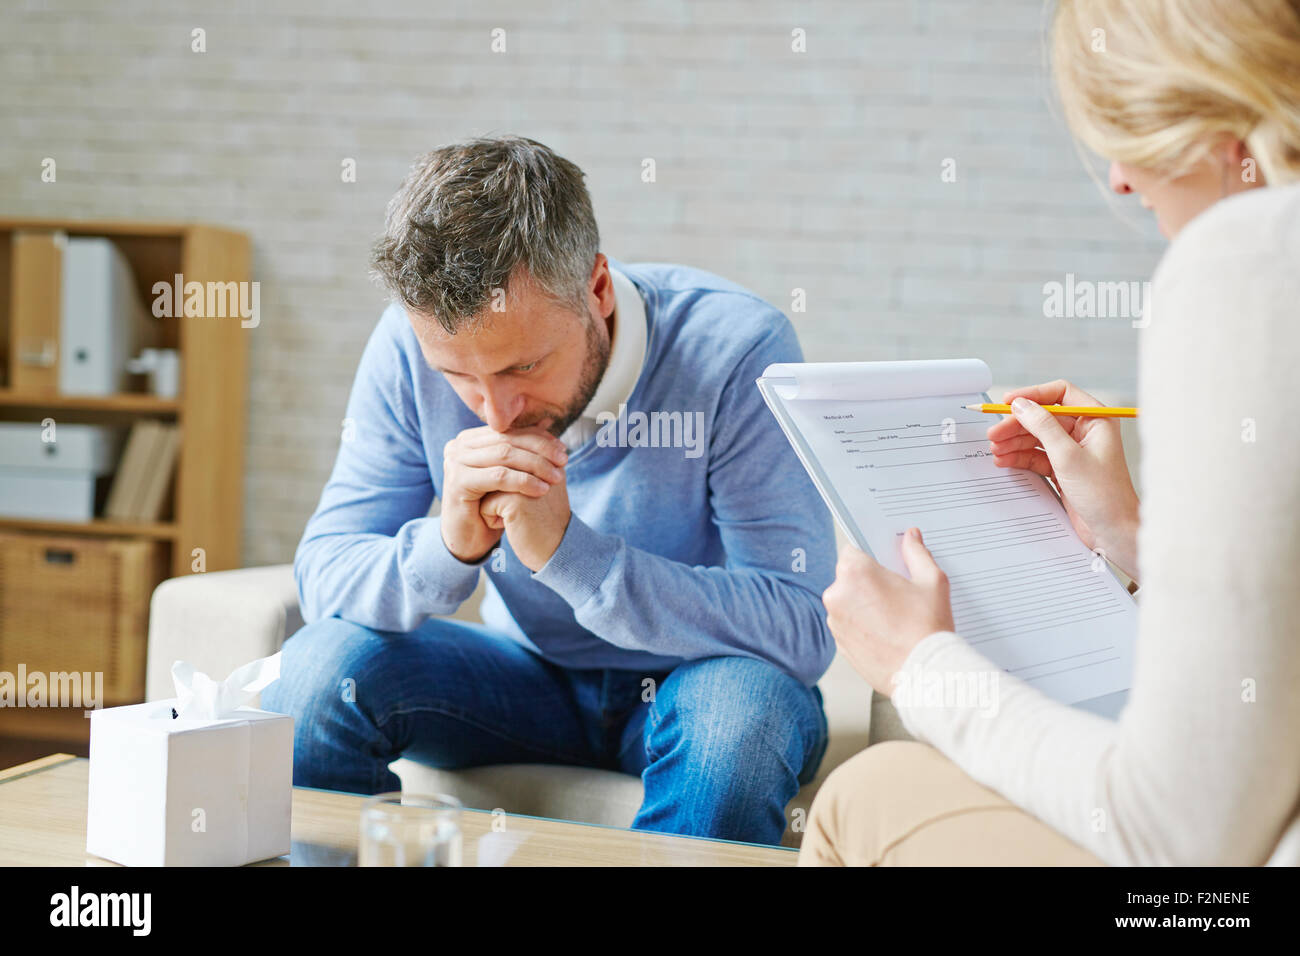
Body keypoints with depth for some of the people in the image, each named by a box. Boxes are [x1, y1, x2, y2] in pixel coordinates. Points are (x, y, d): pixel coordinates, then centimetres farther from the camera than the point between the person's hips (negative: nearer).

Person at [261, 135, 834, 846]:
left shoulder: (735, 349, -26)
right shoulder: (414, 346, -15)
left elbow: (803, 632, -29)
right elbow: (323, 575, -12)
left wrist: (567, 549, -39)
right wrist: (448, 547, -35)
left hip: (684, 690, -2)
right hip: (529, 676, 2)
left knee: (745, 701, -35)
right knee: (321, 665, -23)